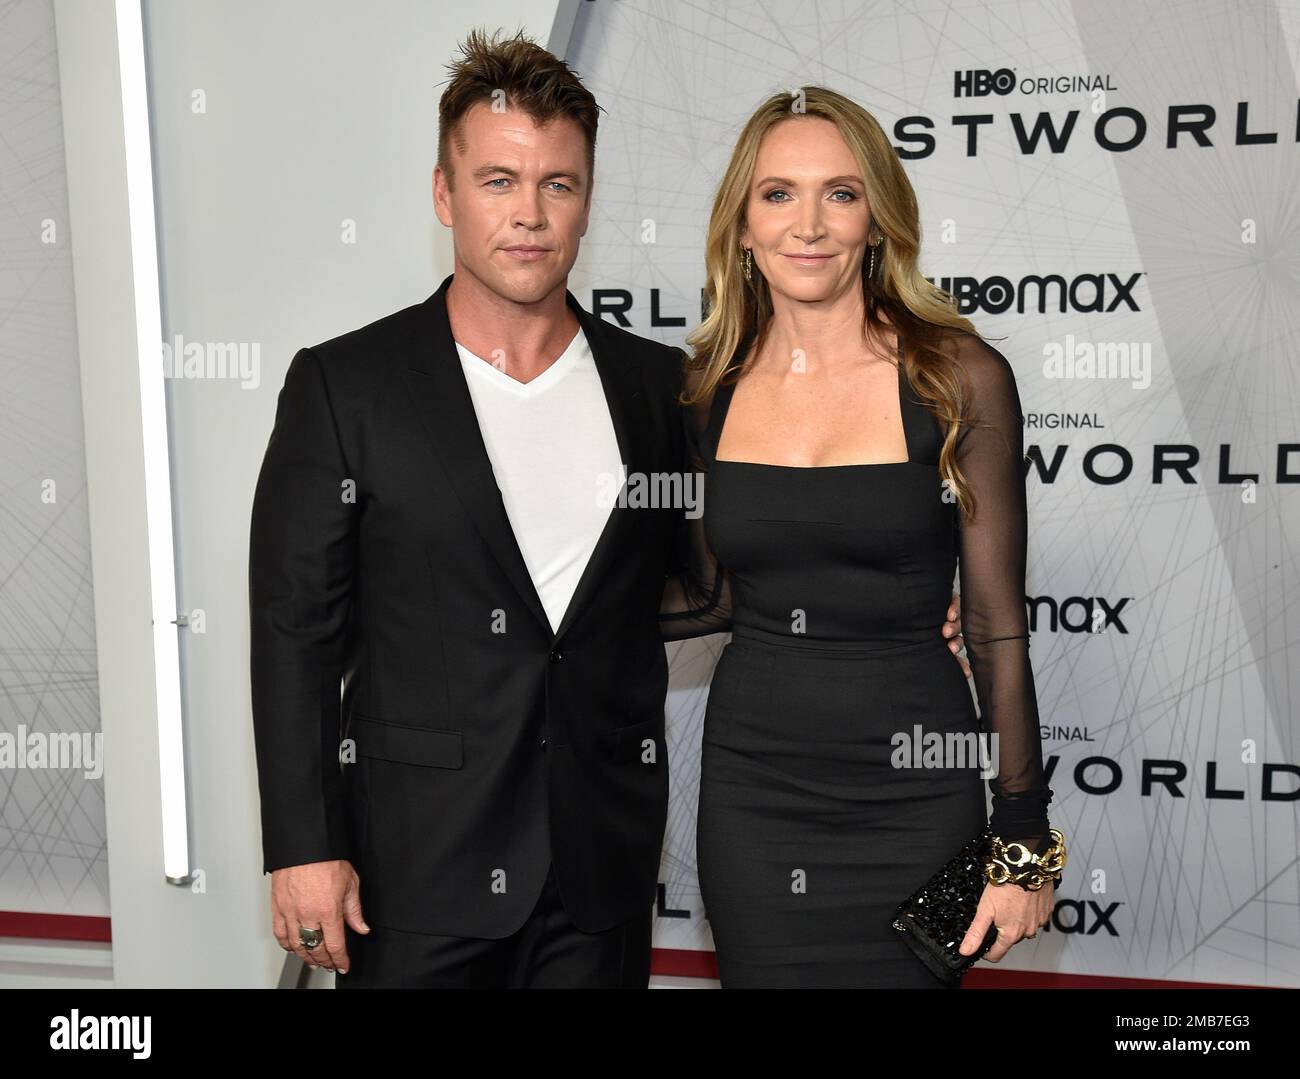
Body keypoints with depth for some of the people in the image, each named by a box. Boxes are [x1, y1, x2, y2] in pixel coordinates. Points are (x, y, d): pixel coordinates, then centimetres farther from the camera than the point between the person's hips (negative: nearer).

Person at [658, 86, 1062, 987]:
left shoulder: (959, 378, -8)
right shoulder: (712, 389, 2)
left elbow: (998, 626, -5)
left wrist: (1022, 842, -4)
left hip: (909, 802, -3)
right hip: (750, 791, 3)